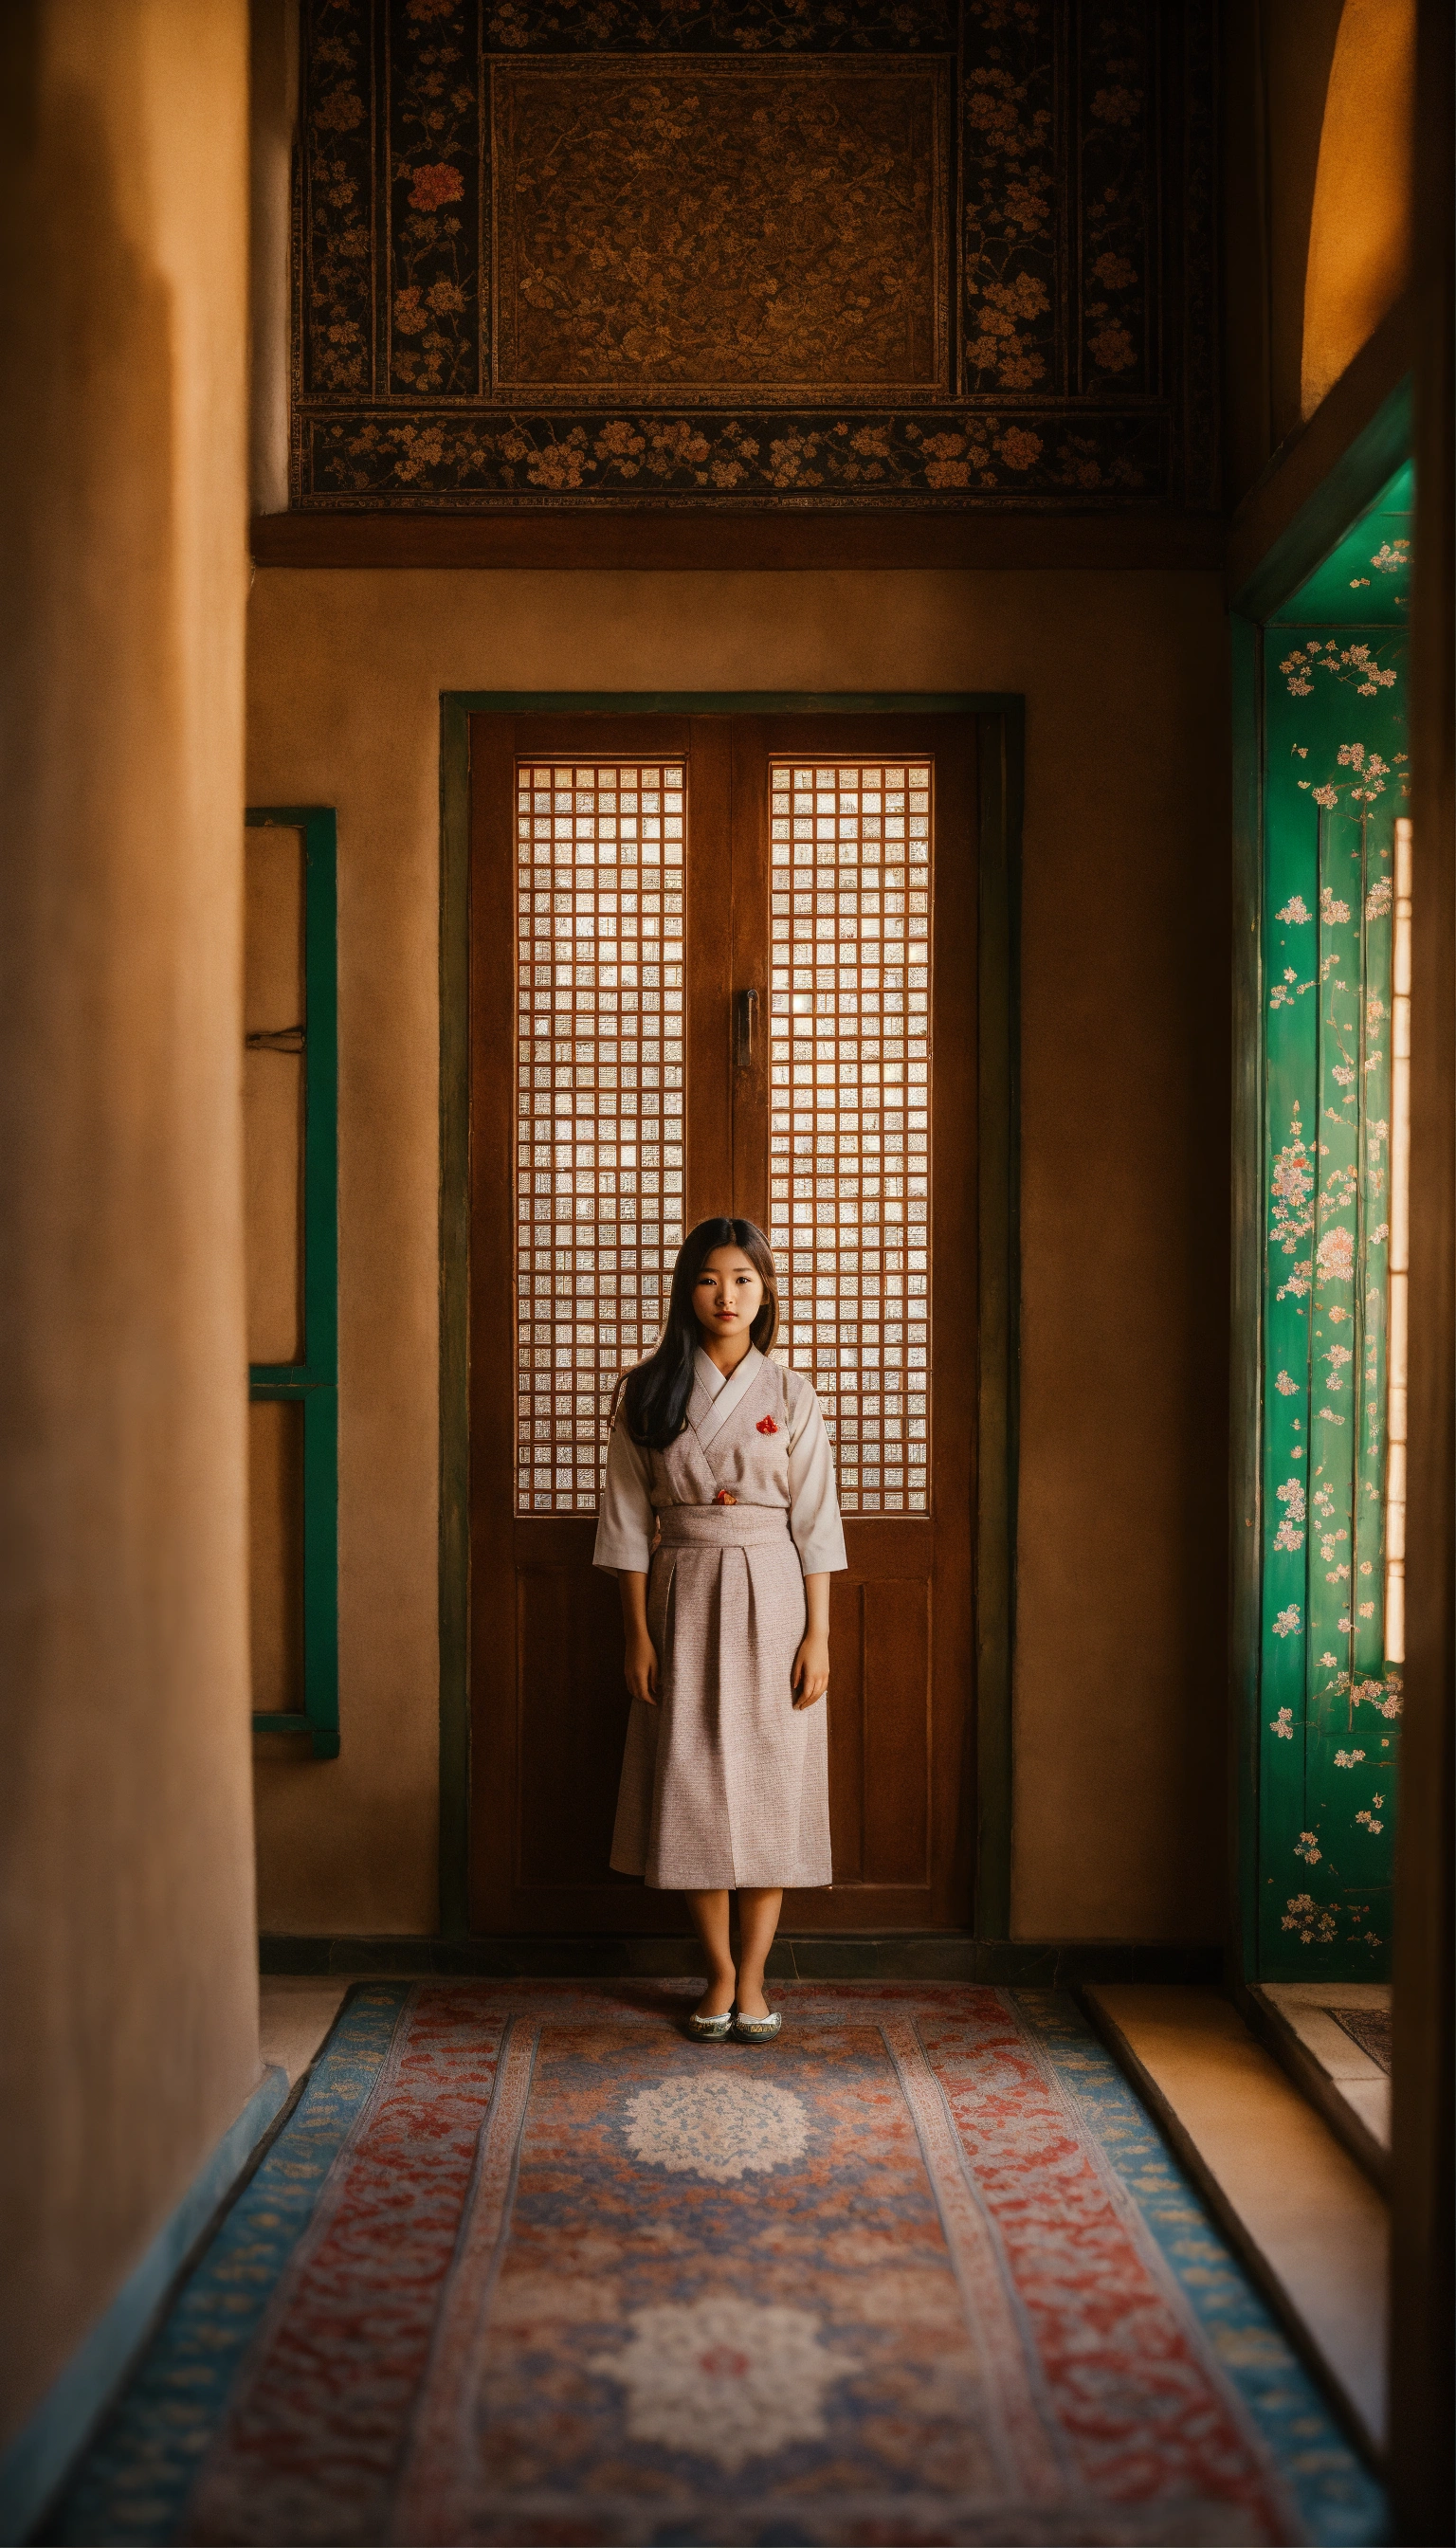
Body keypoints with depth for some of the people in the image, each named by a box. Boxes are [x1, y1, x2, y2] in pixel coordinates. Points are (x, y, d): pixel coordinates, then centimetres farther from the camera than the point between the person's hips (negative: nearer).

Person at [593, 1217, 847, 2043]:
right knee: (694, 1788, 3)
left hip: (773, 1602, 0)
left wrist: (818, 1635, -5)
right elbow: (630, 1523, 2)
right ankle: (720, 1975, 19)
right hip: (683, 1601, 1)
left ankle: (752, 1979, 15)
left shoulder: (791, 1395, 1)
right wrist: (638, 1632, -2)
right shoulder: (647, 1393, 2)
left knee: (770, 1787, 2)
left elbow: (816, 1523, 0)